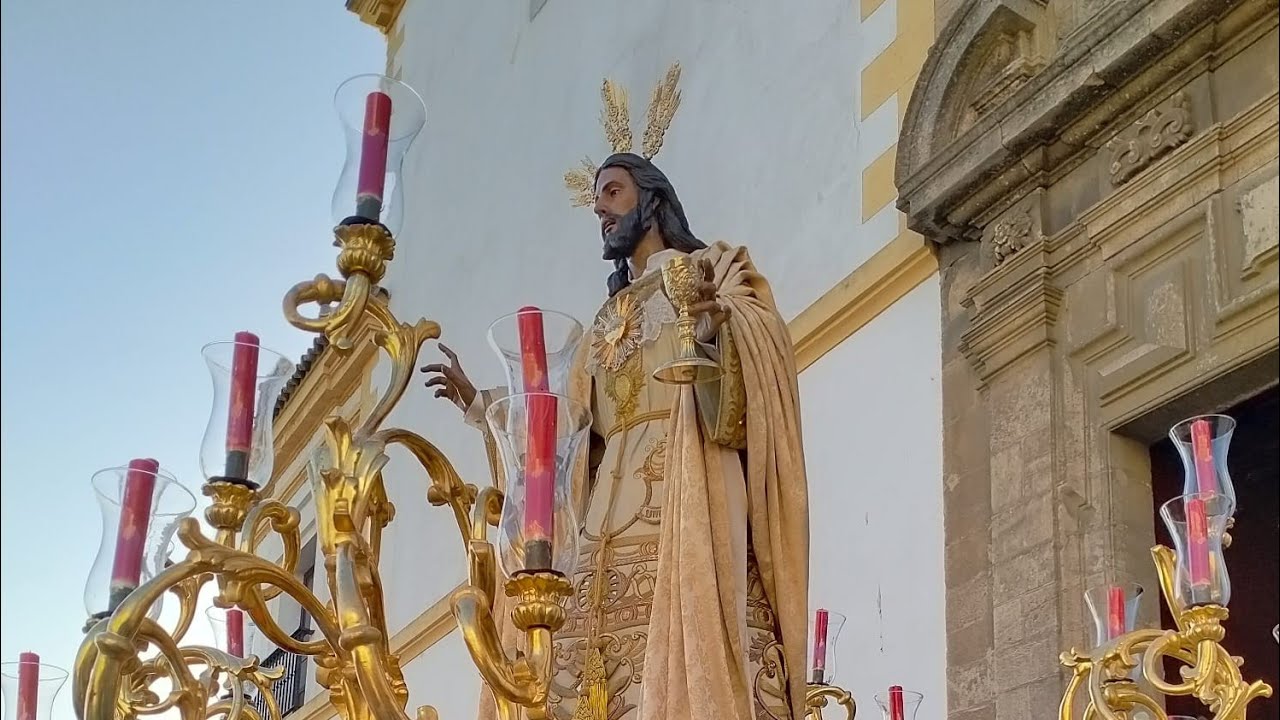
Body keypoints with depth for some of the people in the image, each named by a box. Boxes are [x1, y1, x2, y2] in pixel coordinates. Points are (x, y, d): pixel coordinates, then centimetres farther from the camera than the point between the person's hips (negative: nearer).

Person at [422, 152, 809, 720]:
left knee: (688, 654, -21)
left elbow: (763, 351, -4)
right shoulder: (608, 318, 31)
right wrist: (480, 402, 20)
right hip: (614, 507, 5)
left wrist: (719, 322, -25)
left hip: (688, 487, -5)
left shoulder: (713, 269, 14)